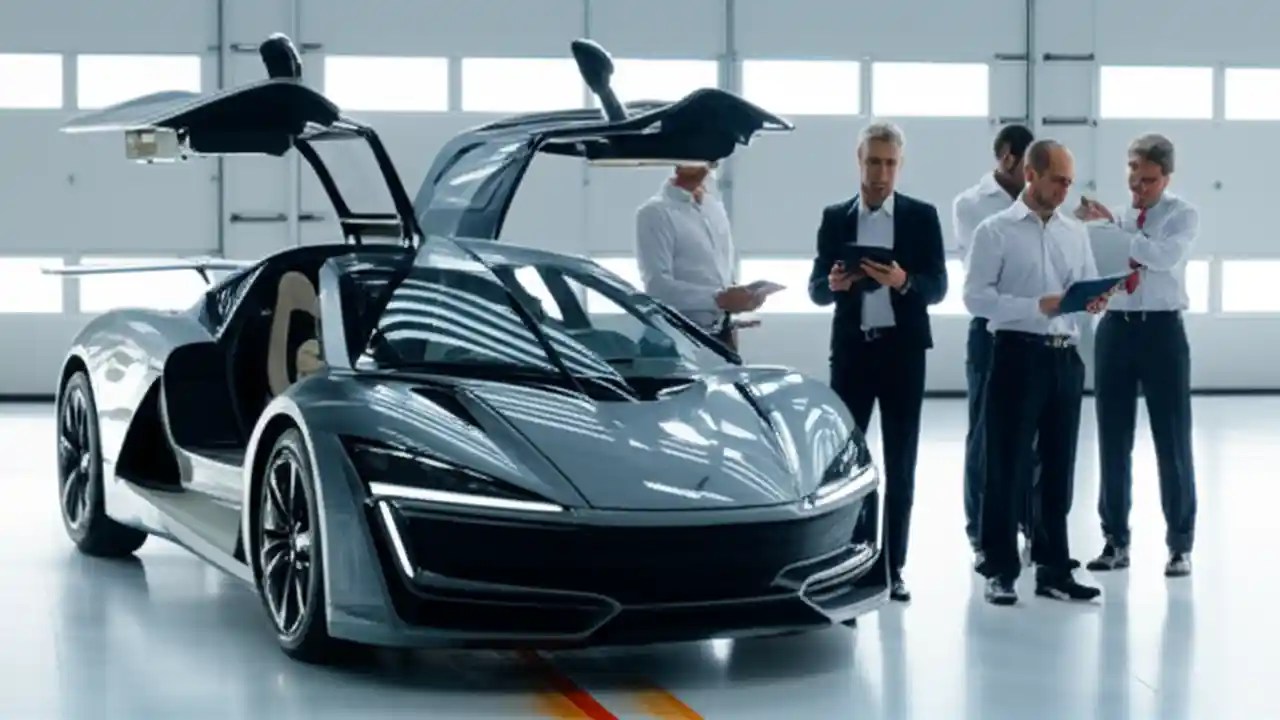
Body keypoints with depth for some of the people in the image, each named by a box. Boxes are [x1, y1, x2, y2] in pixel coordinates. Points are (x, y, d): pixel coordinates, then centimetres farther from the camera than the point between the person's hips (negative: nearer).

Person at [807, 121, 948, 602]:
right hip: (852, 349, 1)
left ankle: (892, 567, 10)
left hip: (902, 350, -1)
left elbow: (937, 287, -3)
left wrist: (903, 282, -23)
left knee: (900, 464, 4)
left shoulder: (922, 216, 3)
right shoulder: (835, 218, 7)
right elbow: (815, 289, 4)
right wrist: (834, 284, -19)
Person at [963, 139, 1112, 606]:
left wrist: (1094, 302, -9)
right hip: (1017, 355, -5)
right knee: (1007, 467, 0)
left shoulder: (1076, 232, 13)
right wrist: (1038, 307, -20)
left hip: (1065, 357, 5)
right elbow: (976, 296, -11)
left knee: (1059, 467, 11)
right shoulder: (996, 231, -3)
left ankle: (1053, 569, 20)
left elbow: (1089, 288, 15)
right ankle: (1000, 571, 8)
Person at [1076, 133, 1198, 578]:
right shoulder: (1112, 215, 9)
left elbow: (1166, 255, -23)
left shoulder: (1183, 215, -2)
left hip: (1162, 329, -3)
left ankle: (1180, 545, 12)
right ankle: (1115, 541, 18)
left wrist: (1114, 226, -29)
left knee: (1172, 439, 2)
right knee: (1113, 440, 8)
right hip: (1116, 326, 4)